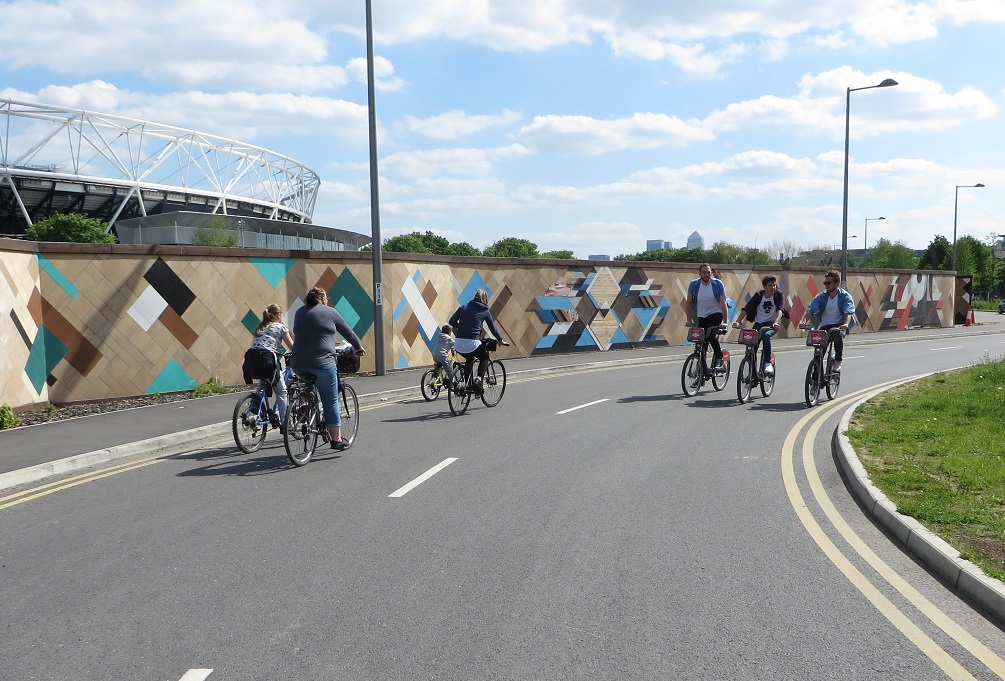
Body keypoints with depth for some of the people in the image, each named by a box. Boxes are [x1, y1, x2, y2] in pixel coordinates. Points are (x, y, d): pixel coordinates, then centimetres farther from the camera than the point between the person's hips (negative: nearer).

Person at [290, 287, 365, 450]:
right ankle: (337, 439, 6)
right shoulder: (329, 312, 1)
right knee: (331, 401, 2)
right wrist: (358, 347, 26)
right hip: (322, 363, -5)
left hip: (299, 364, 5)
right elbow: (348, 332, 10)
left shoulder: (299, 313, 14)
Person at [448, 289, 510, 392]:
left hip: (458, 344, 4)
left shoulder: (464, 307, 12)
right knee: (484, 358, 25)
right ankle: (479, 379, 4)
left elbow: (451, 321, 12)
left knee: (469, 359, 33)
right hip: (472, 343, -4)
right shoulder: (485, 311, 7)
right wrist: (500, 340, 29)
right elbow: (493, 328, 14)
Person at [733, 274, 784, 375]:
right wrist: (737, 322, -26)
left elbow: (779, 310, -22)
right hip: (759, 323, 3)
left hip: (772, 324, -3)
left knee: (766, 335, -35)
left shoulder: (778, 295, -7)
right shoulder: (758, 295, -4)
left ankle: (767, 363, -28)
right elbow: (745, 309, -11)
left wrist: (776, 322, -41)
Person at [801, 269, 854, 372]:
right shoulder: (821, 296, 0)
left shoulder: (845, 296, -7)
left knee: (837, 335, -35)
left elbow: (848, 313, -21)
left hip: (839, 325, -3)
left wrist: (845, 324, -41)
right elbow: (810, 310, -11)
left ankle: (838, 361, -16)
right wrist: (804, 322, -30)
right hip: (824, 326, 3)